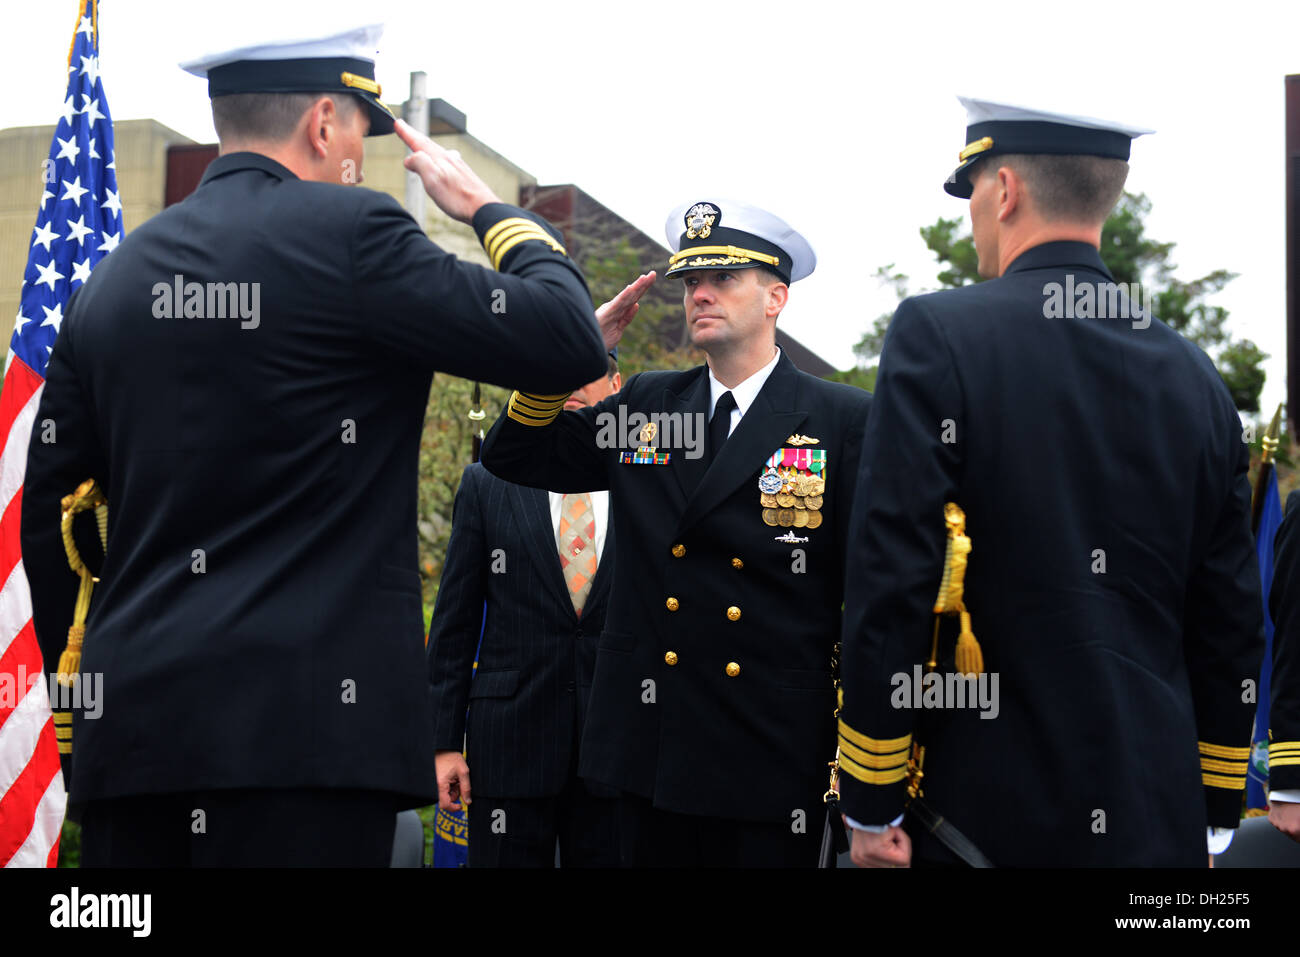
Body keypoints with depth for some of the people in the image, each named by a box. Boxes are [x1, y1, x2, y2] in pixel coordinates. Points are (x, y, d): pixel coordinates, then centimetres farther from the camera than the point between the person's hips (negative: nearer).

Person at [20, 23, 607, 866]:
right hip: (300, 731, -7)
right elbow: (570, 343, -5)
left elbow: (47, 512, 17)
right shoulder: (344, 232, -5)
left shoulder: (113, 280, 14)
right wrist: (491, 207, 11)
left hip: (132, 725, 7)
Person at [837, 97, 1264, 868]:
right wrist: (1213, 817, 18)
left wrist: (871, 806, -5)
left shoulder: (937, 335, -8)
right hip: (1159, 826, 5)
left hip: (988, 814, -4)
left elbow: (889, 591, -12)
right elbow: (1234, 627, 9)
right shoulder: (1197, 378, 6)